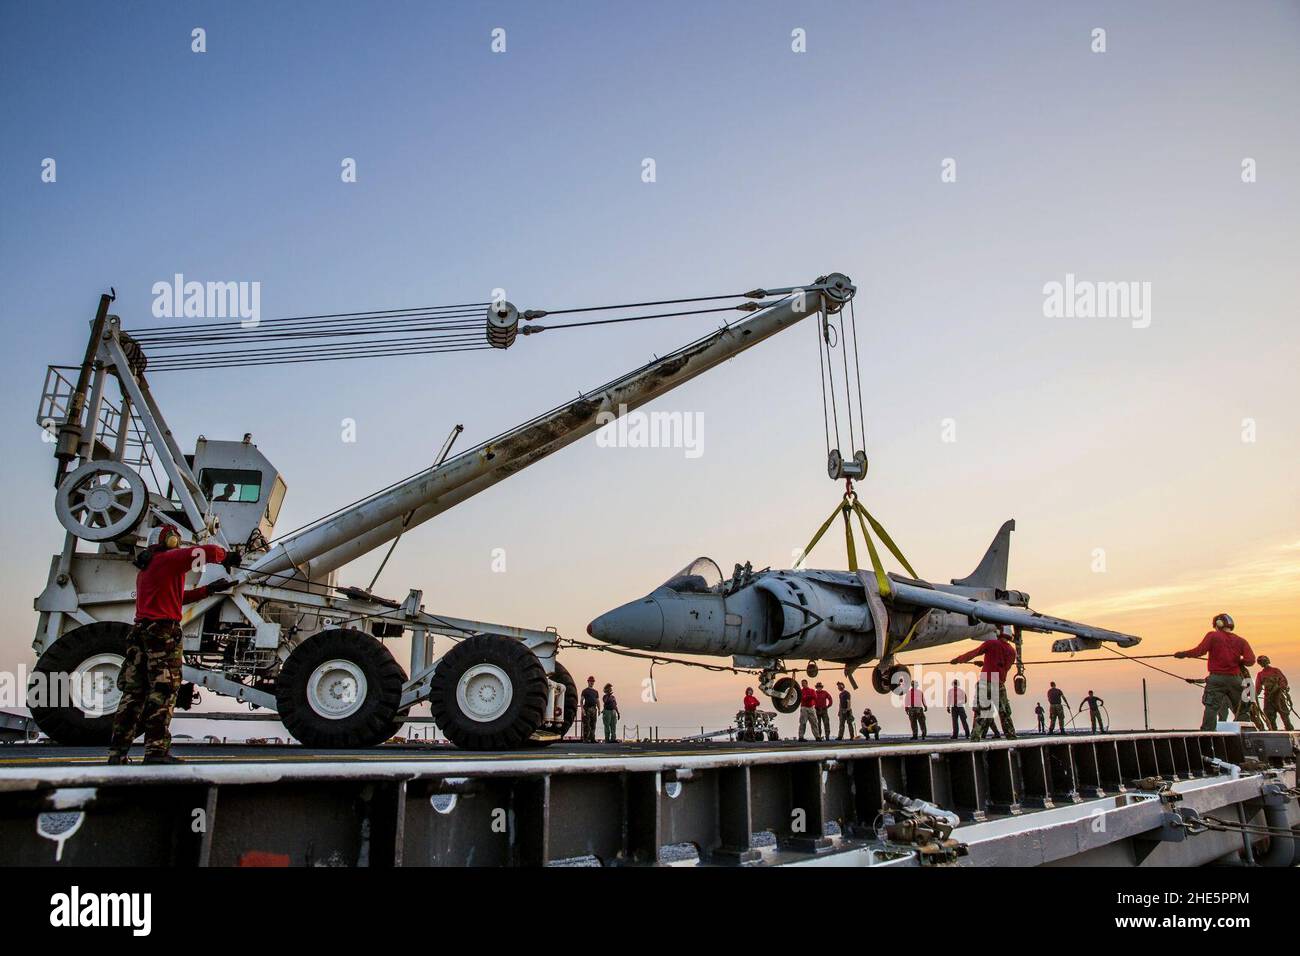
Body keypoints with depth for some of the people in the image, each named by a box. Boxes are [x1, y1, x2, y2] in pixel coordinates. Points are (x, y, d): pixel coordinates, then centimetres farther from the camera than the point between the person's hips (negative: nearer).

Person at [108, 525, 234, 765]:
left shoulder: (145, 568, 25)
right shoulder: (170, 558, -3)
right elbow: (207, 551, -11)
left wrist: (210, 589, 29)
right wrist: (226, 557, 9)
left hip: (139, 632, 9)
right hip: (163, 630, -9)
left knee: (134, 691, 8)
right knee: (164, 690, -8)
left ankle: (117, 751, 8)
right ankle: (156, 749, -12)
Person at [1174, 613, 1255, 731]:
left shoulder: (1213, 636, -2)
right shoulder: (1240, 641, 6)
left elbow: (1199, 651, -12)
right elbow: (1250, 660, -4)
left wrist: (1183, 654, -1)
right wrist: (1238, 661, 14)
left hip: (1216, 678, -3)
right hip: (1235, 679, 3)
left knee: (1211, 708, -6)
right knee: (1241, 711, 14)